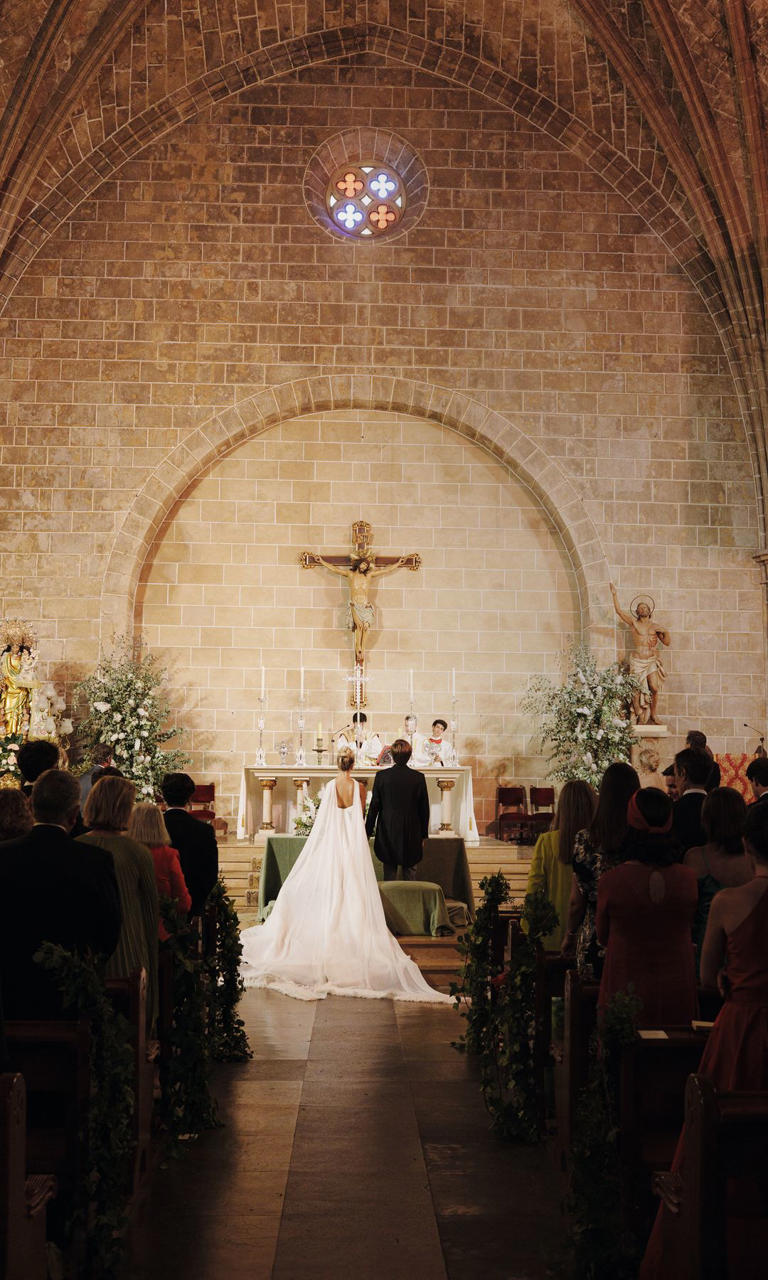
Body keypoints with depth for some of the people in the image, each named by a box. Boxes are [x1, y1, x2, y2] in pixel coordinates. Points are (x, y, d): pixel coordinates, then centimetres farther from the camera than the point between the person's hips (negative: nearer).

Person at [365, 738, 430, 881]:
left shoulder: (382, 776, -8)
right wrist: (423, 834, 13)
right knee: (409, 871, 11)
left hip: (388, 833, -1)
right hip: (411, 835, 1)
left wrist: (368, 831, 5)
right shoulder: (419, 778, -4)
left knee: (389, 873, 7)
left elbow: (374, 806, -4)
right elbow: (424, 808, 2)